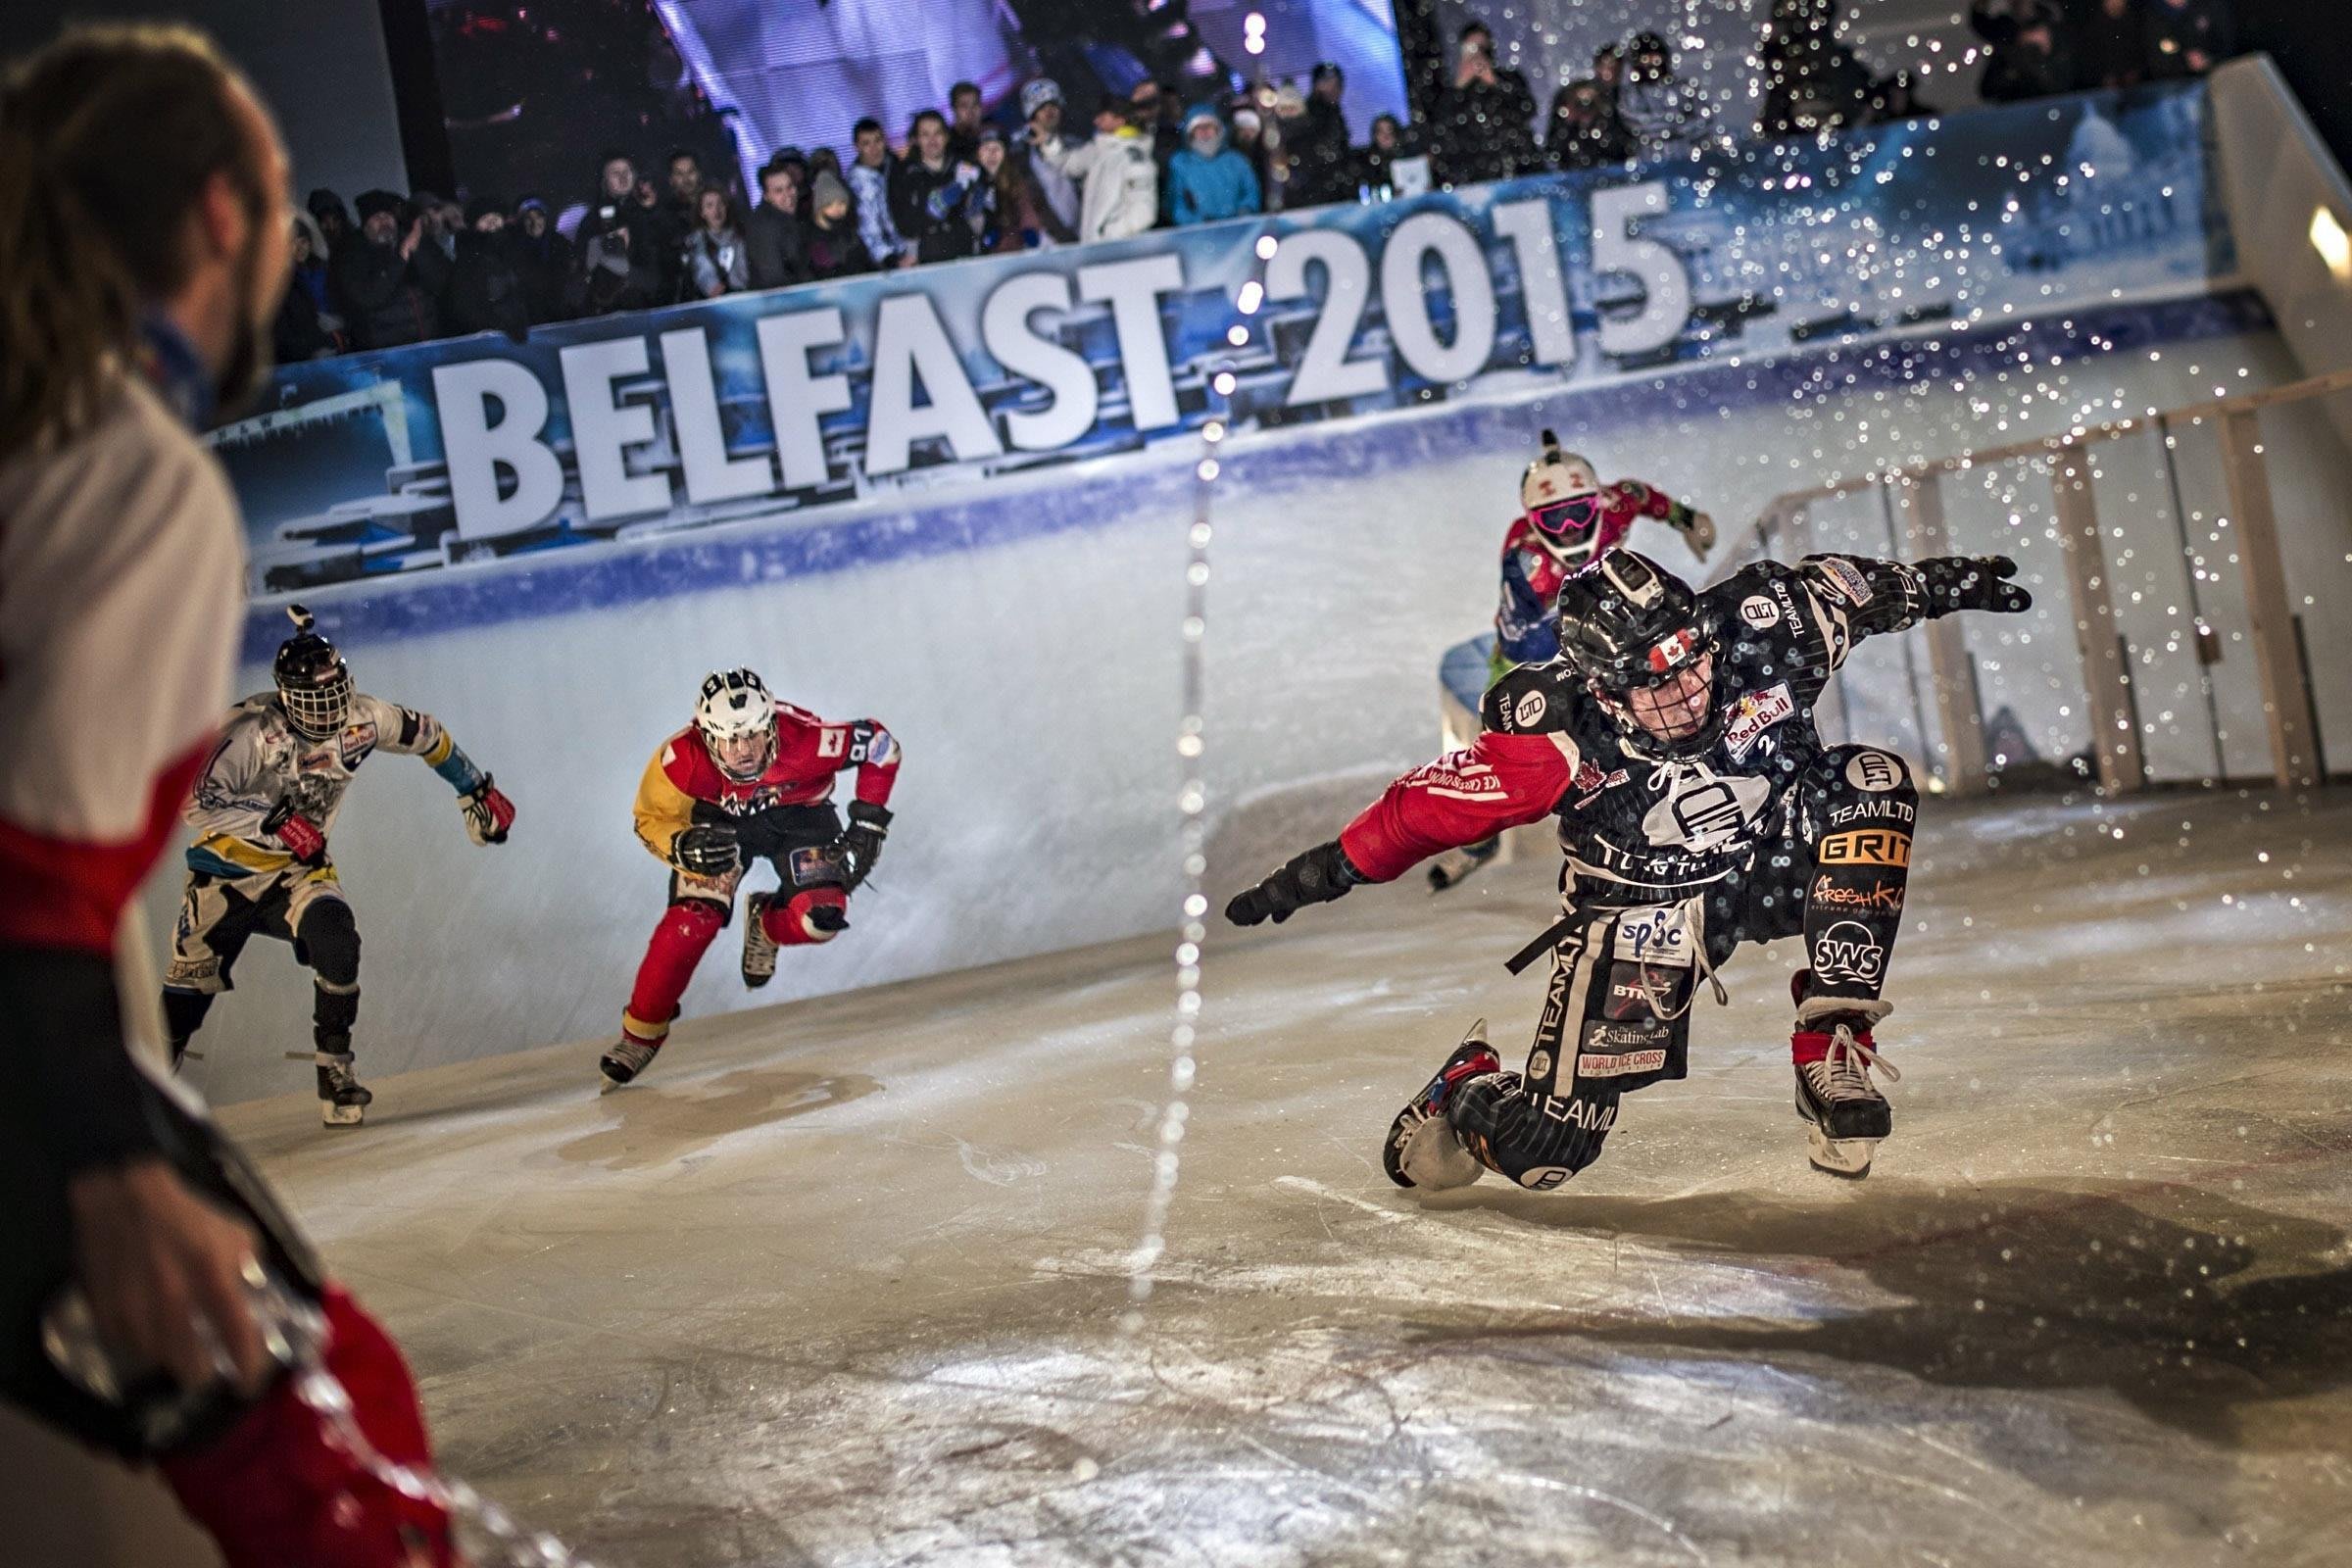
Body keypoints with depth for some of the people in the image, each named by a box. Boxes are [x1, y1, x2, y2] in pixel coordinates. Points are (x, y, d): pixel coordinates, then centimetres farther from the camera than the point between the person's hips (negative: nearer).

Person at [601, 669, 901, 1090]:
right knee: (692, 920, -20)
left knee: (822, 917, -22)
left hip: (798, 815, 0)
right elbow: (651, 819, -17)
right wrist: (681, 846, -39)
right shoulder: (683, 759, -35)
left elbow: (880, 745, -19)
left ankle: (765, 925, 16)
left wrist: (868, 823, -19)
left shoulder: (804, 740, -37)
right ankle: (640, 1033, -2)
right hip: (718, 822, 0)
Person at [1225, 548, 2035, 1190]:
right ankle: (1467, 1086, 26)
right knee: (1544, 1147, -15)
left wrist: (1941, 583, 12)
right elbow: (1433, 801, -18)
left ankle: (1834, 1051, -17)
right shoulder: (1561, 740, -31)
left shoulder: (1759, 631, -25)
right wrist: (1325, 871, -11)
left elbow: (1841, 586, -4)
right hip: (1644, 904, -4)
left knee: (1871, 784, -27)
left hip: (1777, 856, 4)